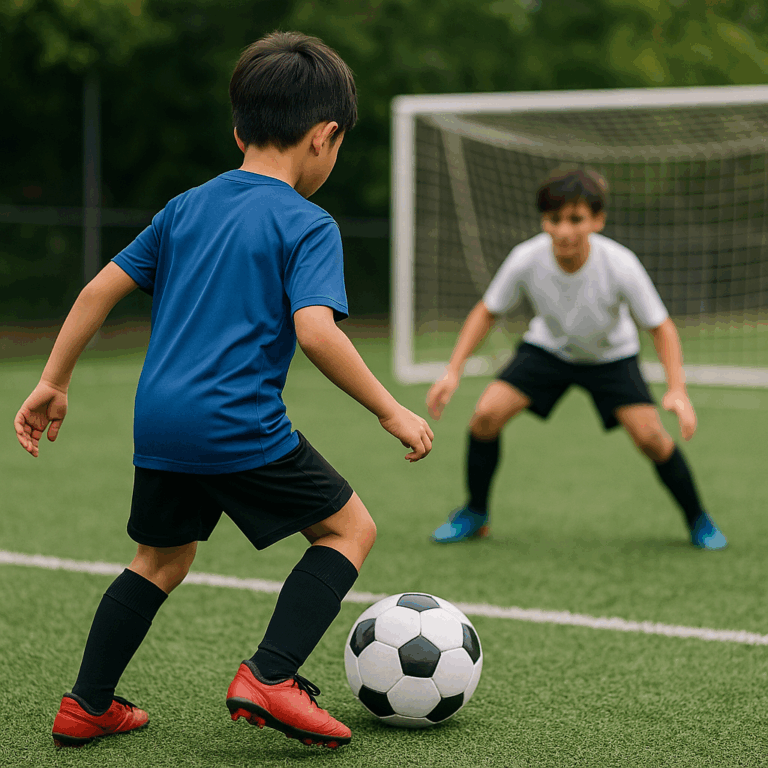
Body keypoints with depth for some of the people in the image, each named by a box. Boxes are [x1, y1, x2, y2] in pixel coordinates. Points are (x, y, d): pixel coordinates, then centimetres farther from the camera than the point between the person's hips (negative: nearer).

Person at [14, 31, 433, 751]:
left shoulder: (186, 207, 15)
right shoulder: (307, 225, -5)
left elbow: (102, 287, 14)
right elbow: (316, 332, -19)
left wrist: (53, 382, 20)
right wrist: (390, 410, -11)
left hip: (157, 420, 7)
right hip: (241, 424, -7)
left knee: (162, 559, 25)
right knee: (349, 527, 9)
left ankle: (86, 704, 24)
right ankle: (270, 676, -2)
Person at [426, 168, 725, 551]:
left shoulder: (620, 265, -34)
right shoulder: (526, 259, -30)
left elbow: (660, 327, -21)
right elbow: (486, 312, -13)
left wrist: (677, 390, -35)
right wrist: (453, 371, -23)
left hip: (611, 355, -1)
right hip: (547, 347, 2)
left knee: (650, 435, -18)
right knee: (486, 414, -16)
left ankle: (698, 519, 8)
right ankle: (475, 514, 8)